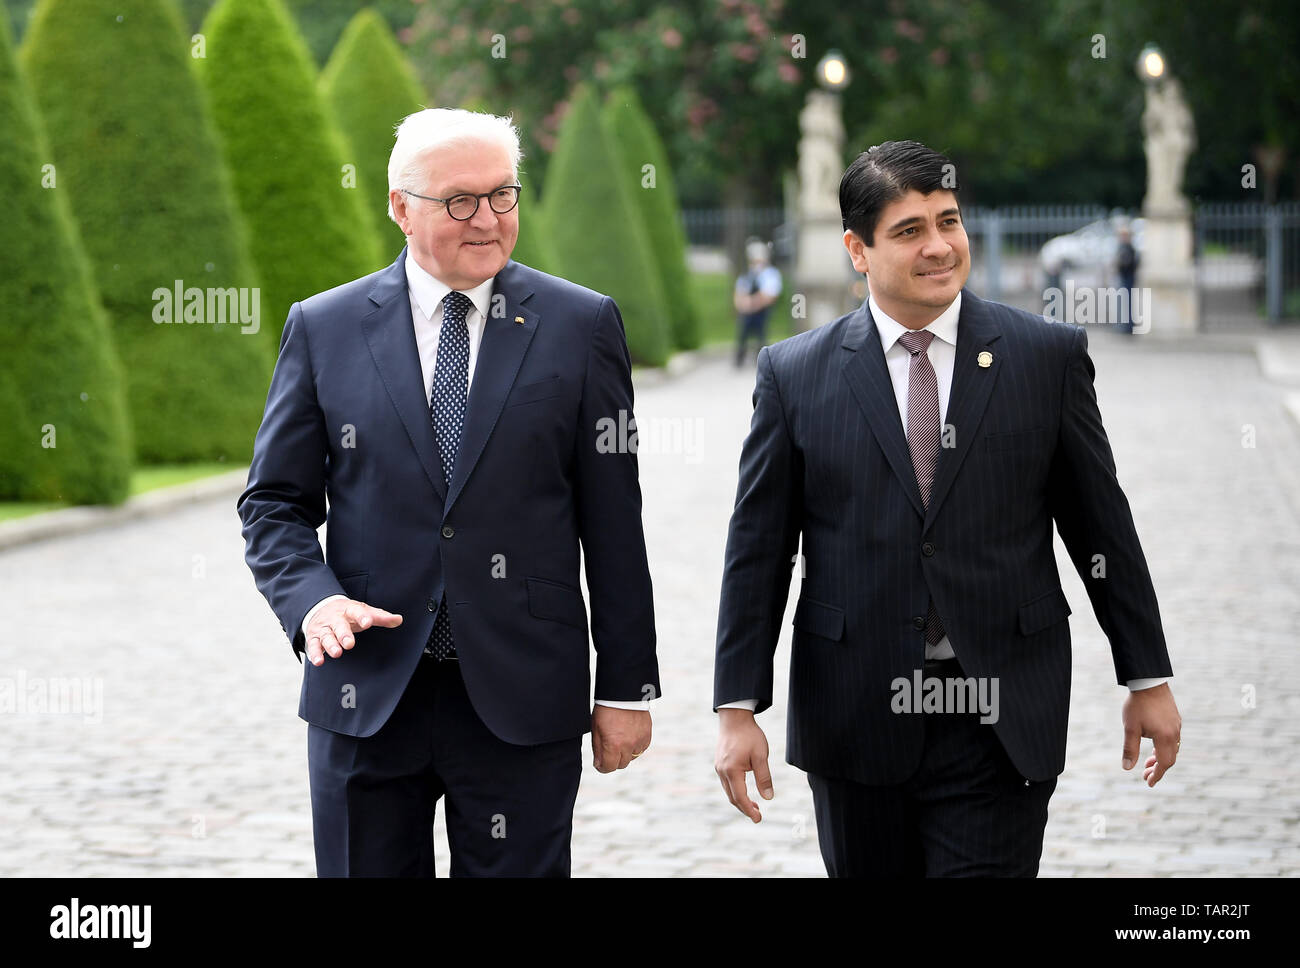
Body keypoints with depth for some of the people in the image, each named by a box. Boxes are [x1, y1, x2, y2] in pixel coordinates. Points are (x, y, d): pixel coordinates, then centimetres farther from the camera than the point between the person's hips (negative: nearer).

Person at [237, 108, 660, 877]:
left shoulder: (582, 325, 3)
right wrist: (311, 599, -13)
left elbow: (613, 520, 2)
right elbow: (275, 502, 8)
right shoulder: (324, 329, 5)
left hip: (522, 699, -1)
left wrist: (626, 687, 1)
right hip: (366, 692, 1)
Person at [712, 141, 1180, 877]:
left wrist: (1149, 678, 9)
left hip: (999, 729, -1)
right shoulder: (796, 374, 2)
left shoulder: (1050, 356, 2)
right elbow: (758, 553, 4)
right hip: (855, 726, 1)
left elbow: (1103, 530, 7)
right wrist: (739, 710, -1)